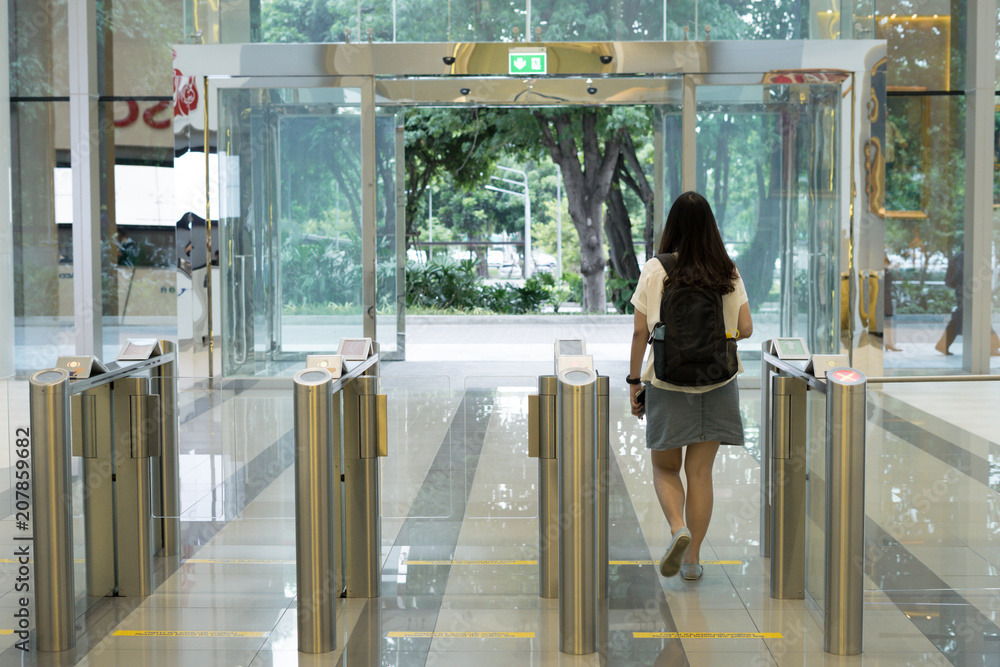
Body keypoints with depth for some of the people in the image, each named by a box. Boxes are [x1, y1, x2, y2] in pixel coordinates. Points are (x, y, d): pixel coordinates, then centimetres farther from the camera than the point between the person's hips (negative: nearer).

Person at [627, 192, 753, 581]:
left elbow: (640, 333, -6)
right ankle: (693, 557, 13)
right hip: (716, 384, 2)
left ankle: (678, 528, -11)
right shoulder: (728, 274, -1)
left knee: (665, 466, 14)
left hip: (667, 383, -2)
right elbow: (745, 329, 1)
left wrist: (634, 380, 3)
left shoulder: (655, 271, -7)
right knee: (700, 470, 10)